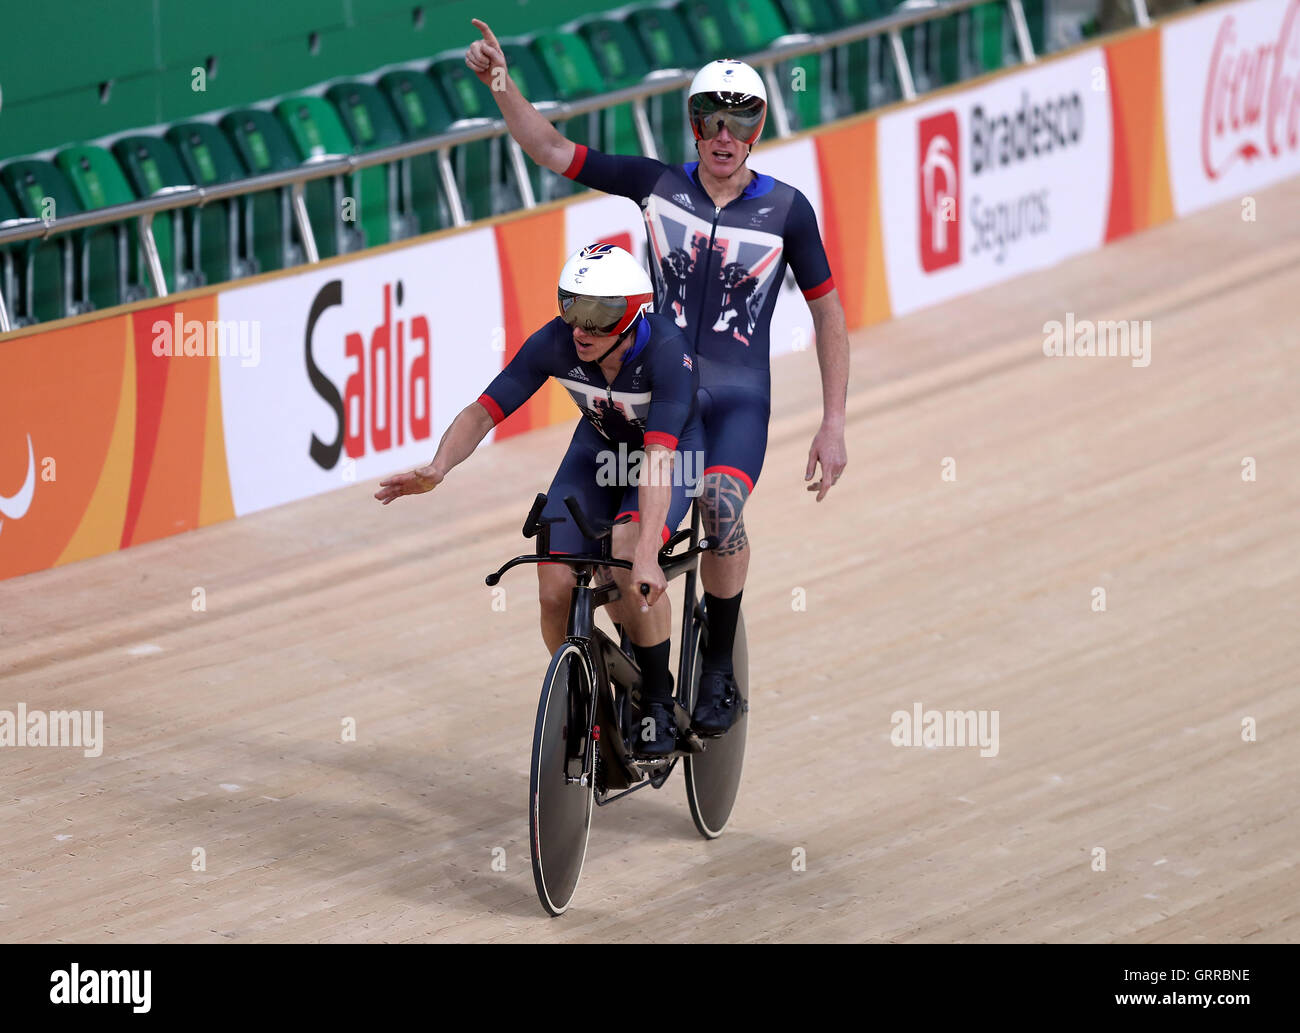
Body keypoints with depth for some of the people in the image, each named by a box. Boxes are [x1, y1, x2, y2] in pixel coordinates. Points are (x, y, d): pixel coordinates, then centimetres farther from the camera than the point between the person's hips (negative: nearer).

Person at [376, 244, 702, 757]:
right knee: (555, 588, -14)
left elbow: (658, 457, -45)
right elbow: (483, 411, -22)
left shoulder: (666, 352, -36)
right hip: (599, 448, 4)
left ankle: (658, 703, -12)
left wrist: (645, 553, -55)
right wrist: (438, 469, -42)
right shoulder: (555, 343, -26)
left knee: (628, 560, -32)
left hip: (674, 451, -4)